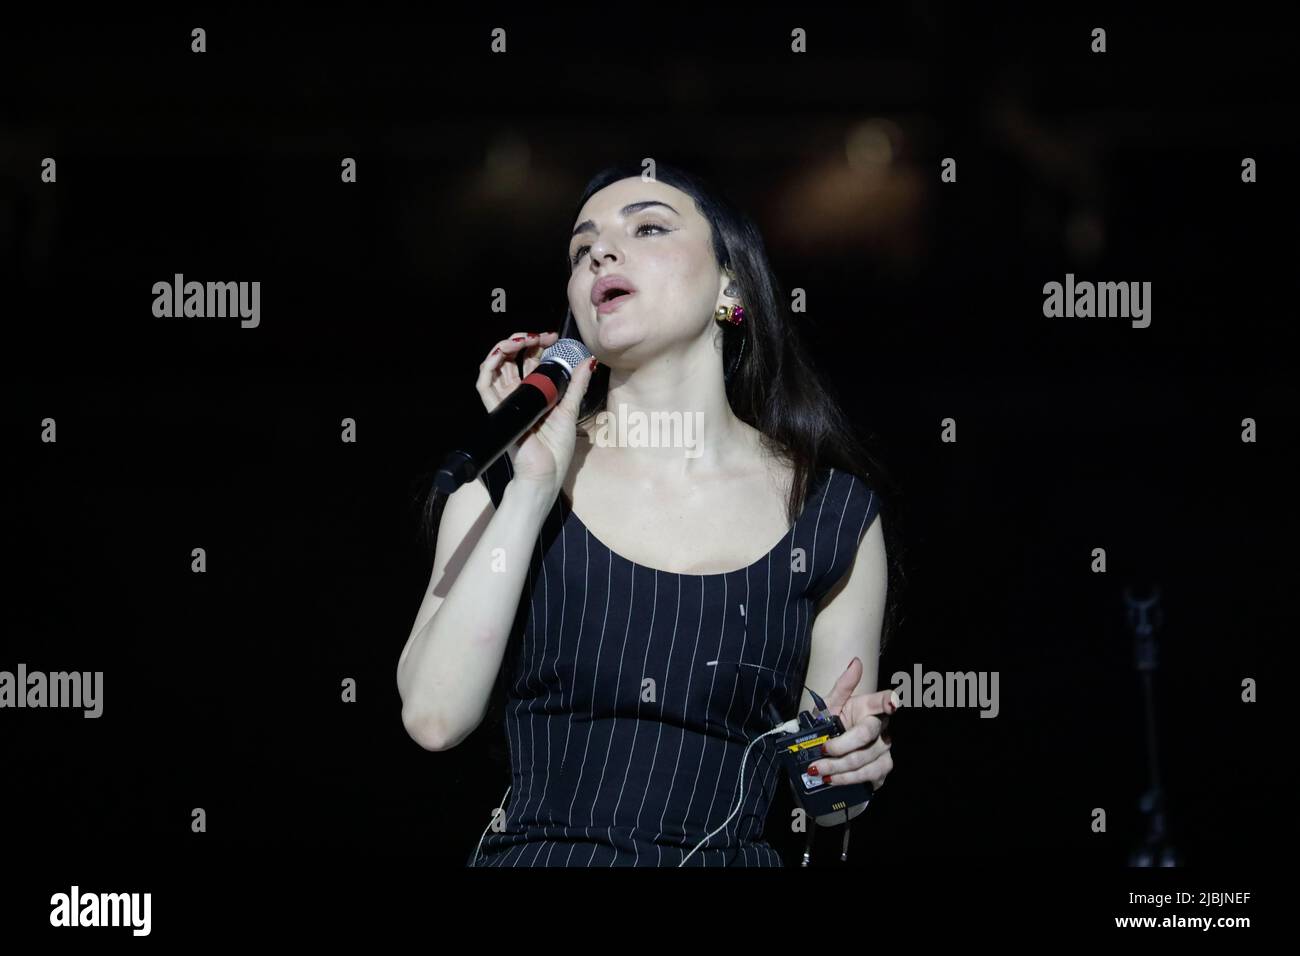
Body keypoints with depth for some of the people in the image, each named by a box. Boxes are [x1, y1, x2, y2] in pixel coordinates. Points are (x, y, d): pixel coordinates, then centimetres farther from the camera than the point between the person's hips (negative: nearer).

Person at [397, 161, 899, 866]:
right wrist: (533, 485, -8)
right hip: (536, 849, -1)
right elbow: (434, 717, -8)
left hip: (729, 855, 1)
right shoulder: (505, 479, 5)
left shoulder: (832, 512, 4)